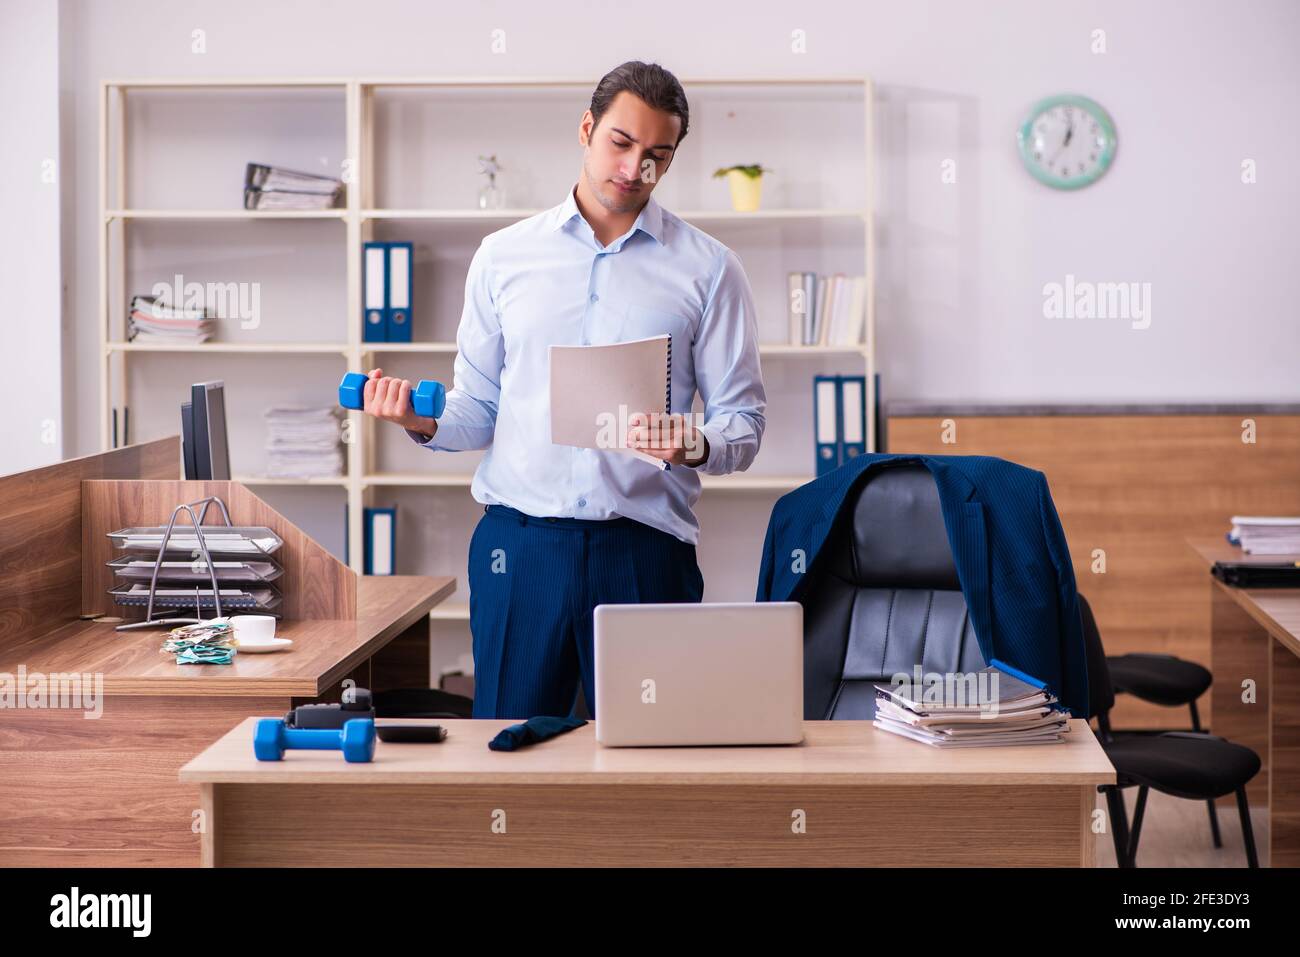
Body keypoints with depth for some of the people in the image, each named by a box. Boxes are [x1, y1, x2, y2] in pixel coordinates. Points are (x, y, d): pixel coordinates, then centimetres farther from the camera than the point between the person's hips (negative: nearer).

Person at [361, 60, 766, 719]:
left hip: (644, 548, -1)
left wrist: (696, 447, -17)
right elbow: (479, 412, 12)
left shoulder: (708, 269, 6)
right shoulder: (504, 257, 11)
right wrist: (422, 421, -8)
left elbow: (743, 424, 3)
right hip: (518, 543, 1)